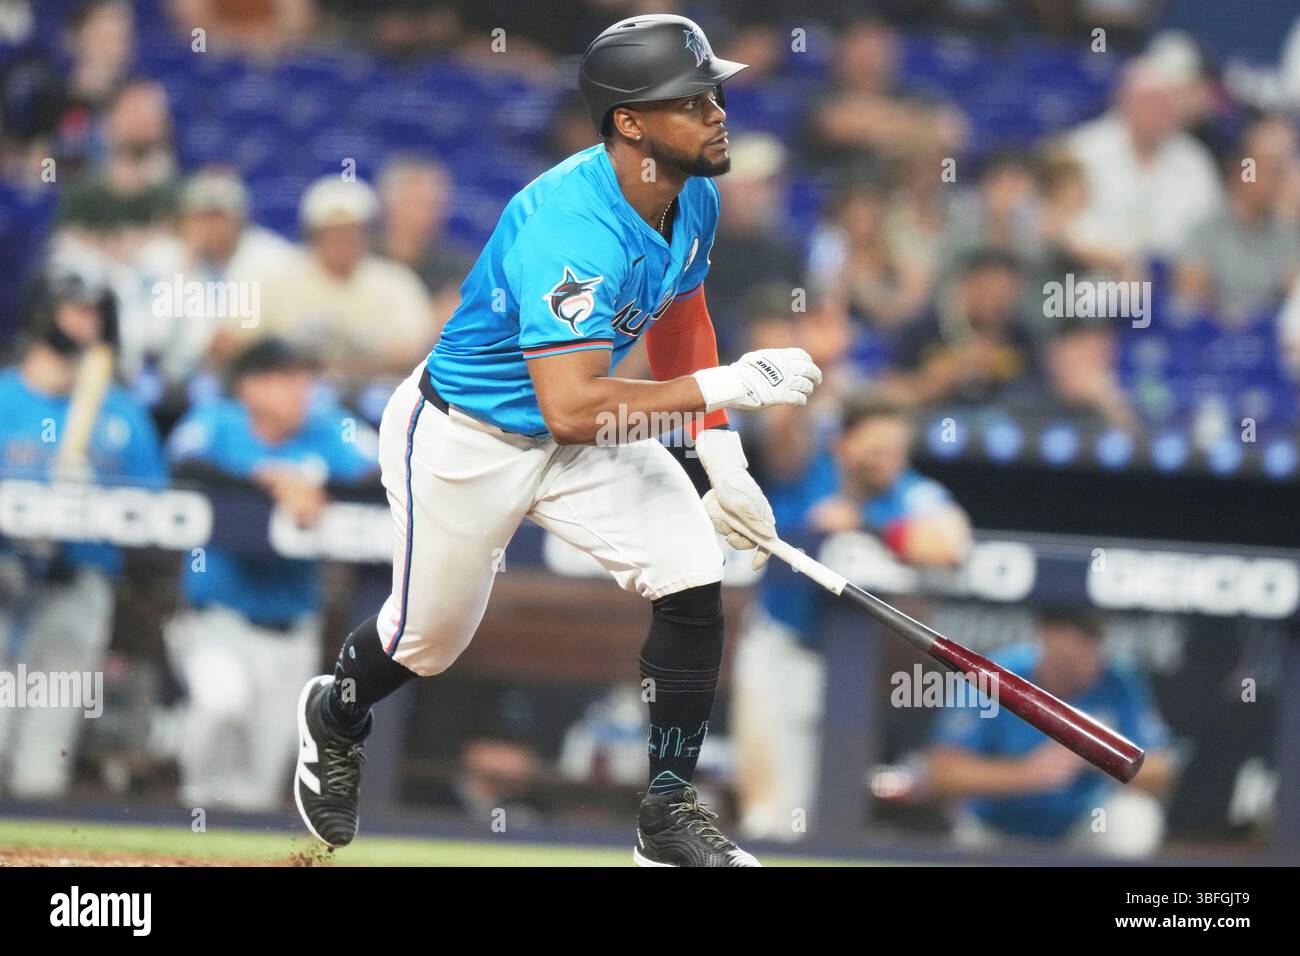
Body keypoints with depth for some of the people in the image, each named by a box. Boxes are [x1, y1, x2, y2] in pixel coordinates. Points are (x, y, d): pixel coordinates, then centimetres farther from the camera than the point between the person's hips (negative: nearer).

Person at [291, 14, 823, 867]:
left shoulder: (694, 200, -8)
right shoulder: (569, 228, -36)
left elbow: (679, 316, 12)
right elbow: (572, 409, -42)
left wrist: (722, 459, 6)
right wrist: (725, 387, -39)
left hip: (580, 437, 7)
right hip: (463, 442, -7)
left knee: (692, 580, -12)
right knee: (430, 636, 12)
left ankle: (671, 813, 0)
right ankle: (336, 716, 48)